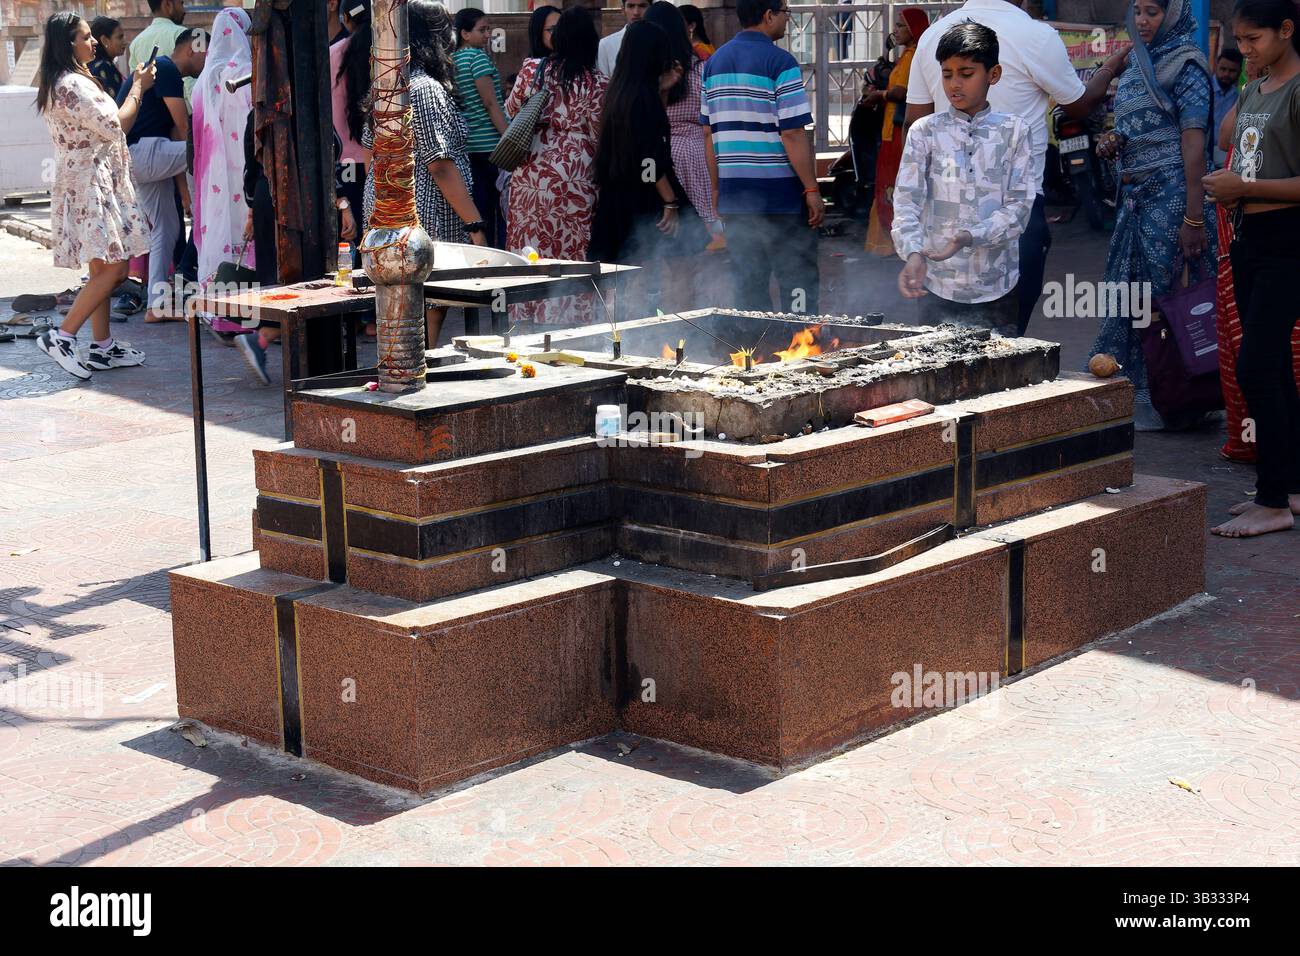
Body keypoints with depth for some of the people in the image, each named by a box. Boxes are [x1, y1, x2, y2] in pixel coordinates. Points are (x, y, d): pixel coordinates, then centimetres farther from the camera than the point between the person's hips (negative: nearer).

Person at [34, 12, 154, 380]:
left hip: (90, 185, 11)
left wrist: (134, 88, 19)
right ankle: (61, 337, -12)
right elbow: (114, 126, -16)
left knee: (104, 269, 11)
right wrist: (139, 88, -5)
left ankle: (102, 346, 14)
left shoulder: (68, 82, 17)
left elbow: (105, 125, 21)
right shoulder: (72, 84, -16)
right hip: (89, 186, -11)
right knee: (112, 268, -13)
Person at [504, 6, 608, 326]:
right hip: (574, 179, -2)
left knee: (529, 247, 10)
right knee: (571, 251, 4)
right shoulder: (597, 83, -7)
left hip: (530, 175, 2)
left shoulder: (531, 69, -1)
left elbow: (511, 109, 15)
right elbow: (599, 135, -1)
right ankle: (568, 315, 5)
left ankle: (527, 314, 16)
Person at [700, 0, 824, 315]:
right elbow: (792, 134, -15)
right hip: (781, 194, -6)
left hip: (734, 194, 6)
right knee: (798, 280, 0)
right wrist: (812, 189, -9)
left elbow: (709, 134, 12)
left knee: (747, 283, 11)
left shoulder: (715, 62, 10)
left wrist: (718, 187, 18)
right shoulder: (780, 62, -11)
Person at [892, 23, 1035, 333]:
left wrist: (969, 237, -19)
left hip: (998, 287, 0)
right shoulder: (925, 131, 2)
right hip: (938, 286, 0)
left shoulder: (1013, 131, 2)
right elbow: (906, 202, -5)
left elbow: (1019, 207, -4)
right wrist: (913, 253, -24)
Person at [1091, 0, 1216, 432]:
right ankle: (1130, 392, 16)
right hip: (1135, 196, 9)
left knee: (1162, 293, -6)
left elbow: (1193, 141, -14)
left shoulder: (1185, 64, -7)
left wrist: (1194, 217, -20)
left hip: (1170, 193, -9)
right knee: (1126, 292, 8)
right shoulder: (1137, 64, 18)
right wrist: (1111, 142, 5)